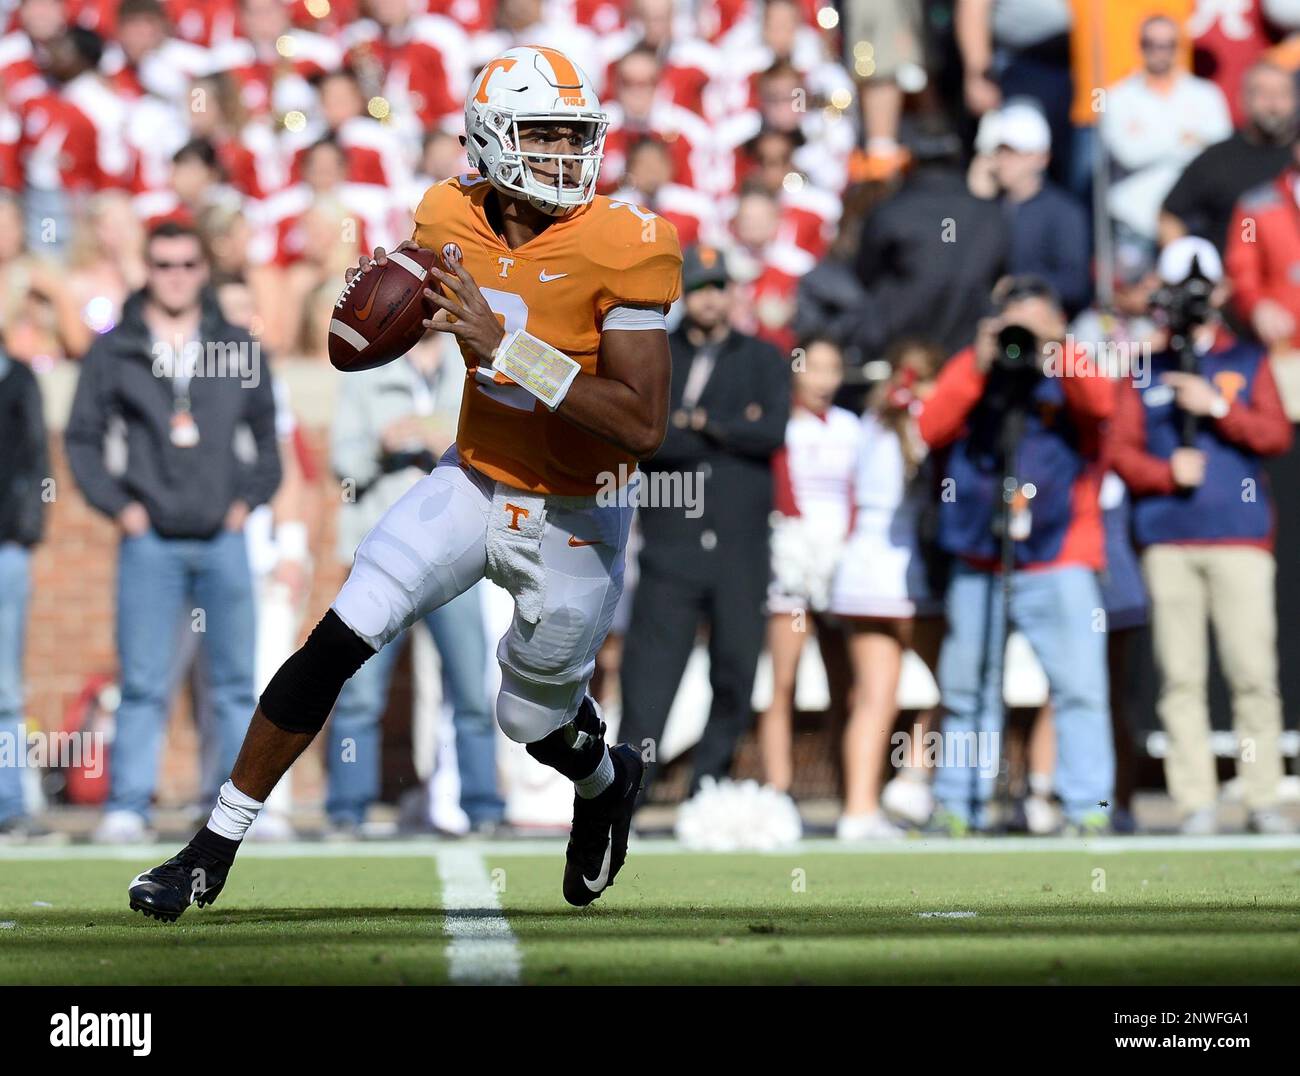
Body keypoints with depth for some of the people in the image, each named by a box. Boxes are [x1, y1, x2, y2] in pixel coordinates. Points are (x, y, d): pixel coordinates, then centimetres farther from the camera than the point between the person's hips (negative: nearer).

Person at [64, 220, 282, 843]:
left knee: (237, 680, 2)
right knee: (142, 682, -4)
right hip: (150, 542, -1)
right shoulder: (114, 353, 5)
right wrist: (118, 505, 0)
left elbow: (269, 435, 17)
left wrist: (251, 498, 5)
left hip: (223, 539, 1)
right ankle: (127, 806, -1)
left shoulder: (239, 349, 9)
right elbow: (81, 439, 10)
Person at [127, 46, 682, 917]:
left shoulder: (619, 250, -23)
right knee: (339, 640, -10)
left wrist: (506, 348, -33)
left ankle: (607, 782, 52)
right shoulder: (456, 223, -8)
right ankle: (214, 850, 0)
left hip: (574, 520, -3)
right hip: (475, 482, 3)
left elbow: (645, 426, -28)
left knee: (532, 720, 13)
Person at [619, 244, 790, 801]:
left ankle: (709, 786, 12)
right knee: (649, 671, -11)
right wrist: (732, 431, -8)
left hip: (741, 547, 2)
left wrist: (697, 422, -2)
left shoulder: (763, 359, 14)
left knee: (737, 670, 3)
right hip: (670, 541, -2)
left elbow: (773, 432, -2)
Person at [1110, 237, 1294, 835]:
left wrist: (1216, 405, -8)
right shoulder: (1148, 370, 15)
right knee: (1181, 676, -3)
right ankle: (1194, 802, -2)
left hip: (1239, 538, -1)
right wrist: (1167, 472, -9)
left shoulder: (1249, 363, 14)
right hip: (1167, 540, 1)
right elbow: (1121, 450, 9)